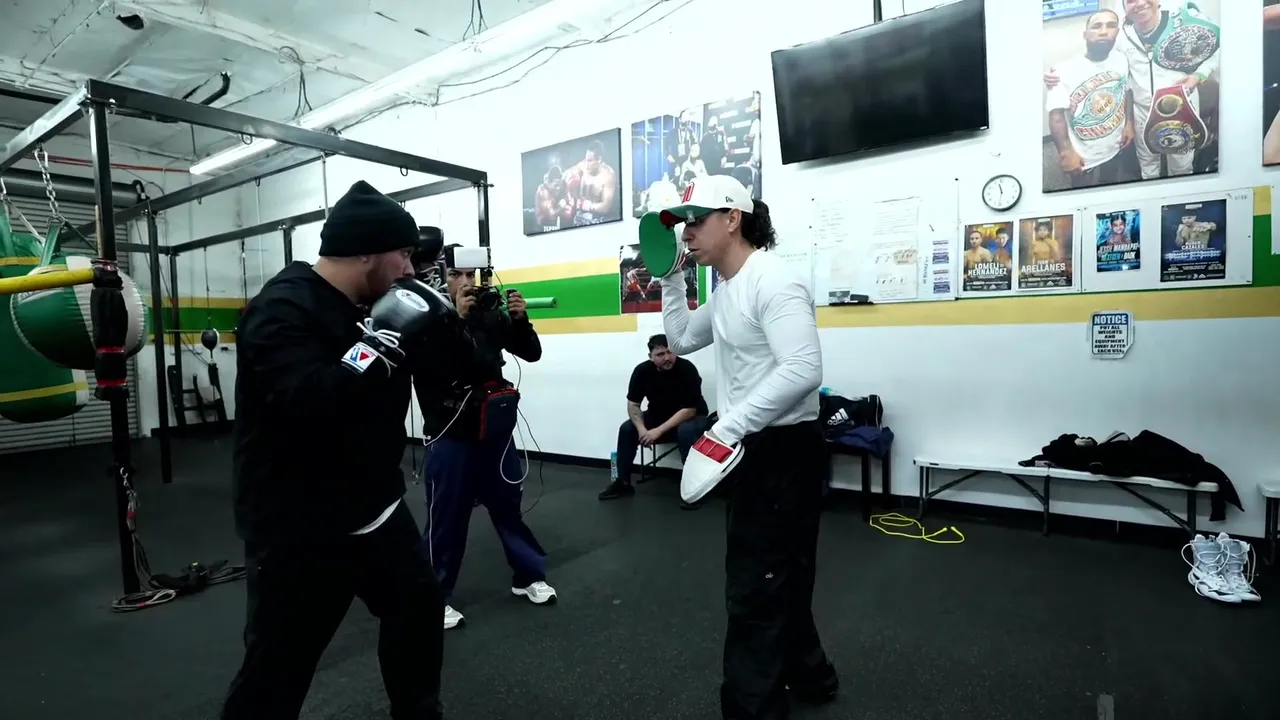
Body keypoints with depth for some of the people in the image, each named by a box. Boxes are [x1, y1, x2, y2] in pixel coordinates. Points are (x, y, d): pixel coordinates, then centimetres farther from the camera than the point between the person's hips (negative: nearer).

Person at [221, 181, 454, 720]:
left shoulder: (363, 307, 6)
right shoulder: (284, 310, -20)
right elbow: (310, 405, -36)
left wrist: (437, 329, -2)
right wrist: (385, 340, -32)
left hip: (374, 510, 9)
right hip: (298, 530, -9)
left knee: (418, 606, 22)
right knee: (276, 671, 4)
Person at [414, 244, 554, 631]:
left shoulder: (490, 315, 3)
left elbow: (531, 353, 4)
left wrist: (521, 318, -12)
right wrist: (456, 317, -28)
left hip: (495, 429, 4)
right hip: (451, 434, -4)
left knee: (509, 505, 15)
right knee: (447, 517, 2)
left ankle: (529, 577, 31)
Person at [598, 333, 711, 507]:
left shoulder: (687, 369, -27)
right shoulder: (642, 370, -15)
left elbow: (690, 410, -27)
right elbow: (633, 404, -9)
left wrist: (659, 431, -32)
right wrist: (641, 429, -28)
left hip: (691, 417, -4)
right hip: (657, 416, 5)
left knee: (686, 432, -37)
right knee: (626, 429, -14)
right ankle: (622, 483, 0)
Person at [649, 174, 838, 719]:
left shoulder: (772, 282, -19)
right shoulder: (726, 291, 12)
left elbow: (803, 370, -30)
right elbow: (681, 340, 23)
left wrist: (726, 427, -30)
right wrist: (671, 279, 12)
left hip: (784, 451, -10)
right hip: (755, 449, 10)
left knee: (755, 587, 0)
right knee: (780, 577, 23)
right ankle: (806, 675, 44)